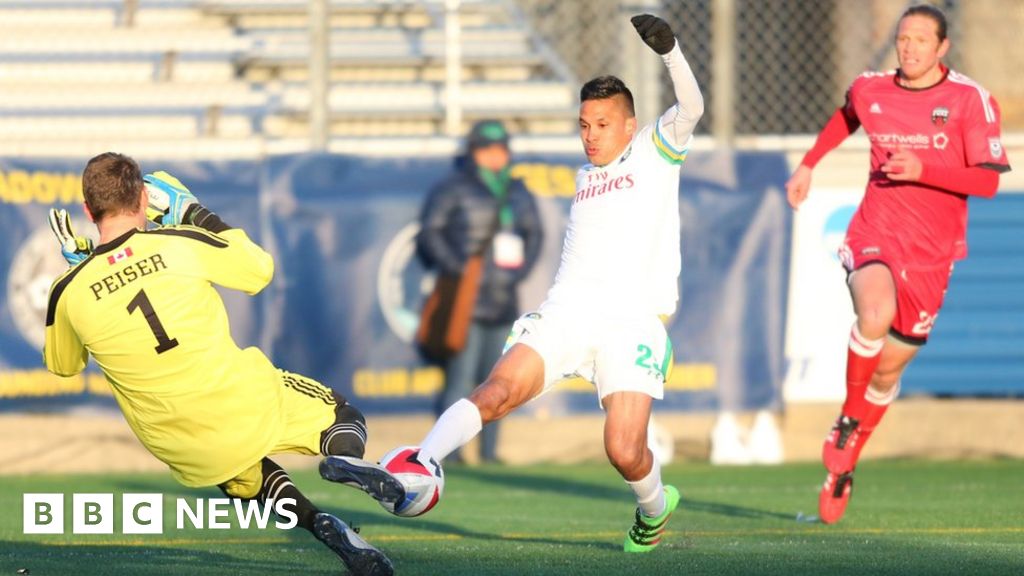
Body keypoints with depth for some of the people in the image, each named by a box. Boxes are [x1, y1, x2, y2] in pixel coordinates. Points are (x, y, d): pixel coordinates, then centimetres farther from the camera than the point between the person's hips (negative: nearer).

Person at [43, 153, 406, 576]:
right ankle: (344, 459, -15)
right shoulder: (179, 243, -11)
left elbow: (62, 365, 13)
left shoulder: (68, 293, -8)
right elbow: (260, 270, 7)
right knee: (342, 416, 23)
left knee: (246, 479, 36)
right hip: (246, 406, -2)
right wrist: (197, 214, 15)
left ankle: (317, 521, 4)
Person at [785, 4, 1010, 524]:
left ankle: (842, 470, 28)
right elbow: (846, 116, 29)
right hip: (874, 233, 0)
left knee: (888, 369, 8)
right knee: (876, 312, -34)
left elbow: (988, 182, -12)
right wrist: (807, 166, 30)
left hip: (931, 252, 0)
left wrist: (923, 170, -23)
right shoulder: (870, 90, 3)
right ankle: (846, 421, -13)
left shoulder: (970, 101, -7)